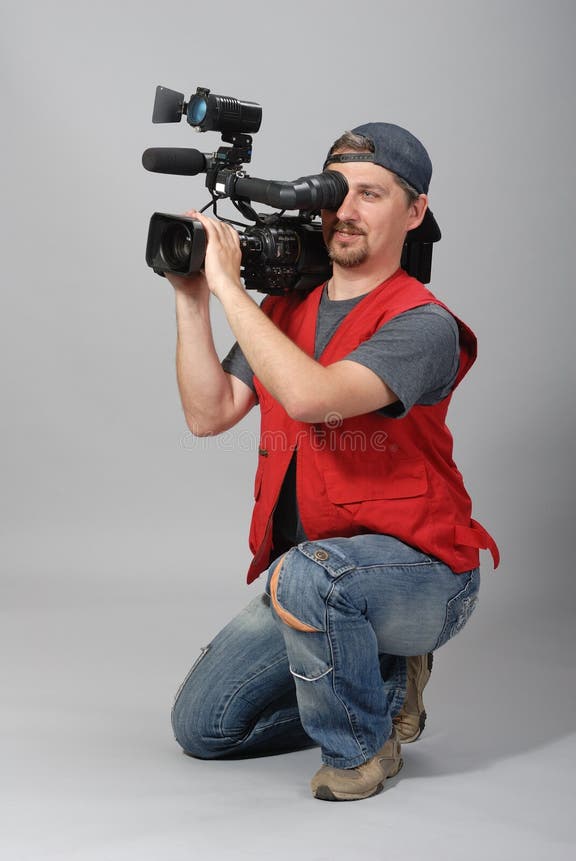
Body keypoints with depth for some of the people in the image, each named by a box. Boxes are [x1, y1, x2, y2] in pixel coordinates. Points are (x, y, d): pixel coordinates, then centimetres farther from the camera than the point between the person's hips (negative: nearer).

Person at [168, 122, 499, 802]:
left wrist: (228, 287, -24)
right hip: (304, 582, 7)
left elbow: (312, 396, -32)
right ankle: (385, 681, 20)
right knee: (202, 726, 5)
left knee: (306, 572, -39)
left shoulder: (422, 325, -16)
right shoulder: (284, 307, 6)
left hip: (421, 572, -7)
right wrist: (191, 298, -7)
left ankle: (362, 744, -10)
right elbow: (208, 414, -1)